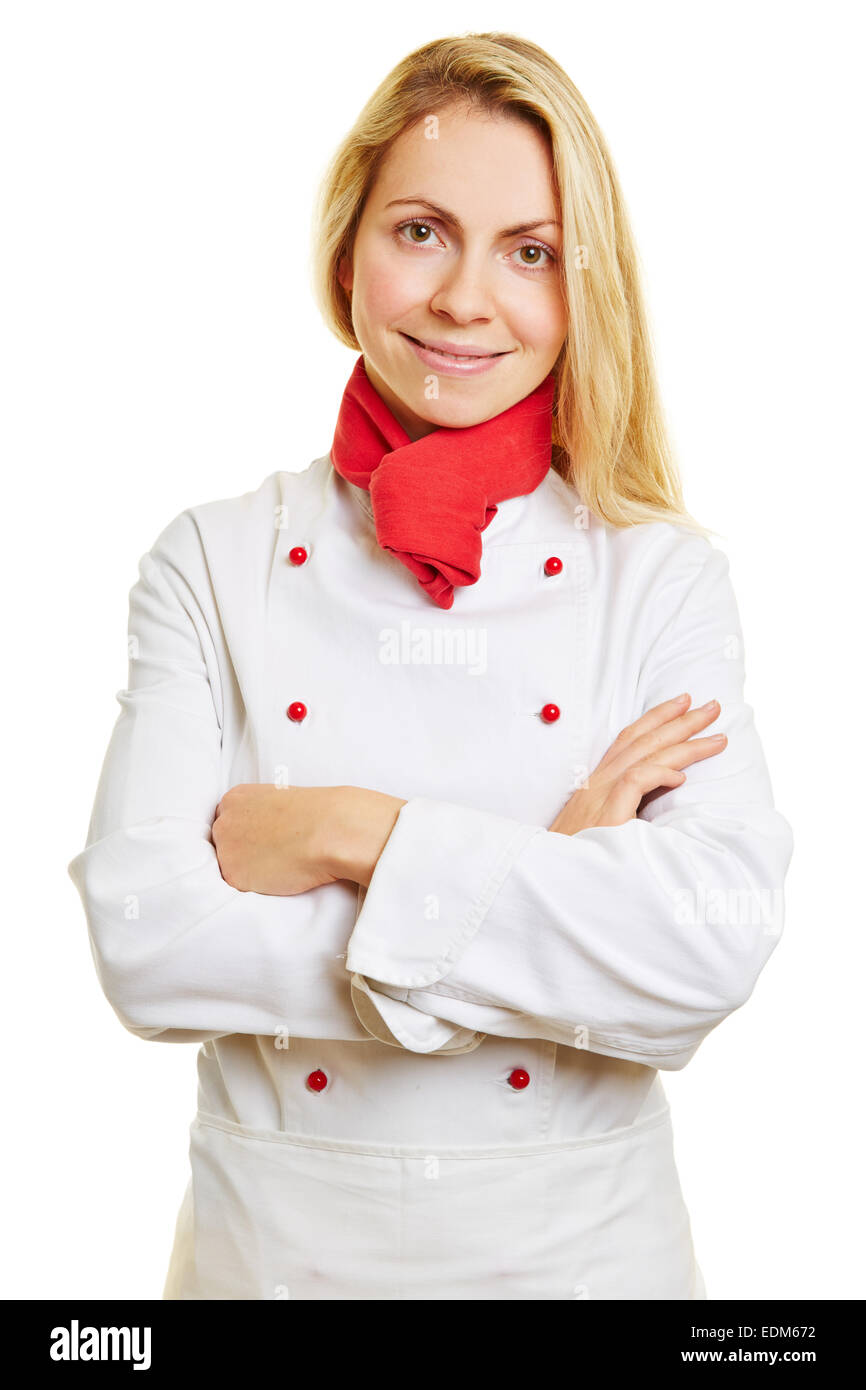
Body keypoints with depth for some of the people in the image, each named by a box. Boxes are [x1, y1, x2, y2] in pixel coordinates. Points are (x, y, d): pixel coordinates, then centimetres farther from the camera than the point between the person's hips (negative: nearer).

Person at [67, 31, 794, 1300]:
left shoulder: (664, 578, -6)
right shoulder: (212, 563, -5)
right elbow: (143, 940, -17)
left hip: (580, 1241, 0)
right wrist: (550, 889, -19)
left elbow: (720, 939, -19)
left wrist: (354, 832, -21)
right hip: (276, 1239, 0)